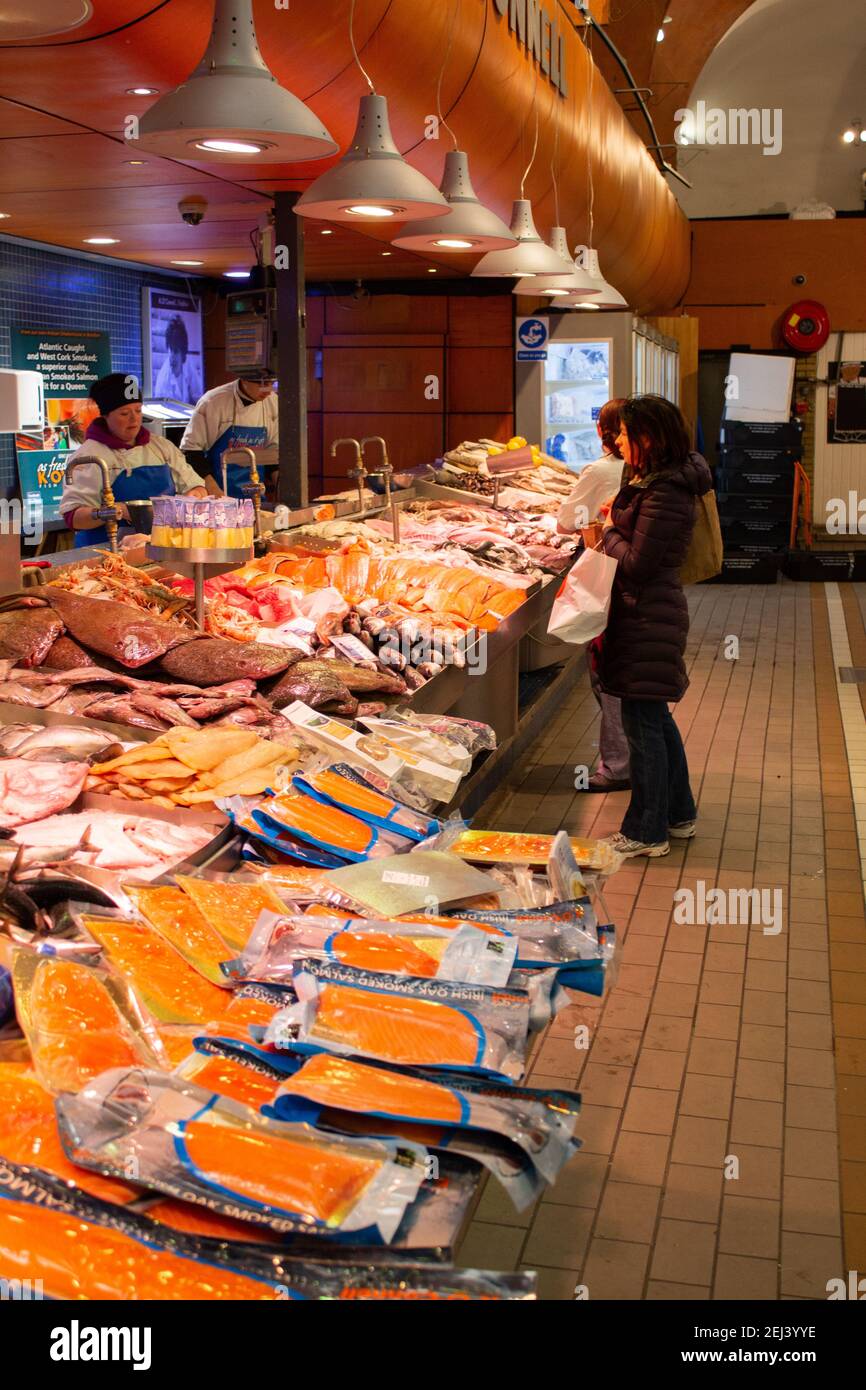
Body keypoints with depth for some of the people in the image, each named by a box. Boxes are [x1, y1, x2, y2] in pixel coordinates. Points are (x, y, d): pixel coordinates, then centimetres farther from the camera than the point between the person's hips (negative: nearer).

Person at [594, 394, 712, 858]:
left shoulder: (664, 495, -21)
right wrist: (616, 520, 4)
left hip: (647, 619, -10)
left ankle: (647, 833, 10)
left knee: (642, 723, -1)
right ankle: (677, 814, 32)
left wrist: (607, 533, -5)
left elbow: (636, 564, -21)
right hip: (648, 614, 10)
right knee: (655, 718, 19)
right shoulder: (653, 481, 10)